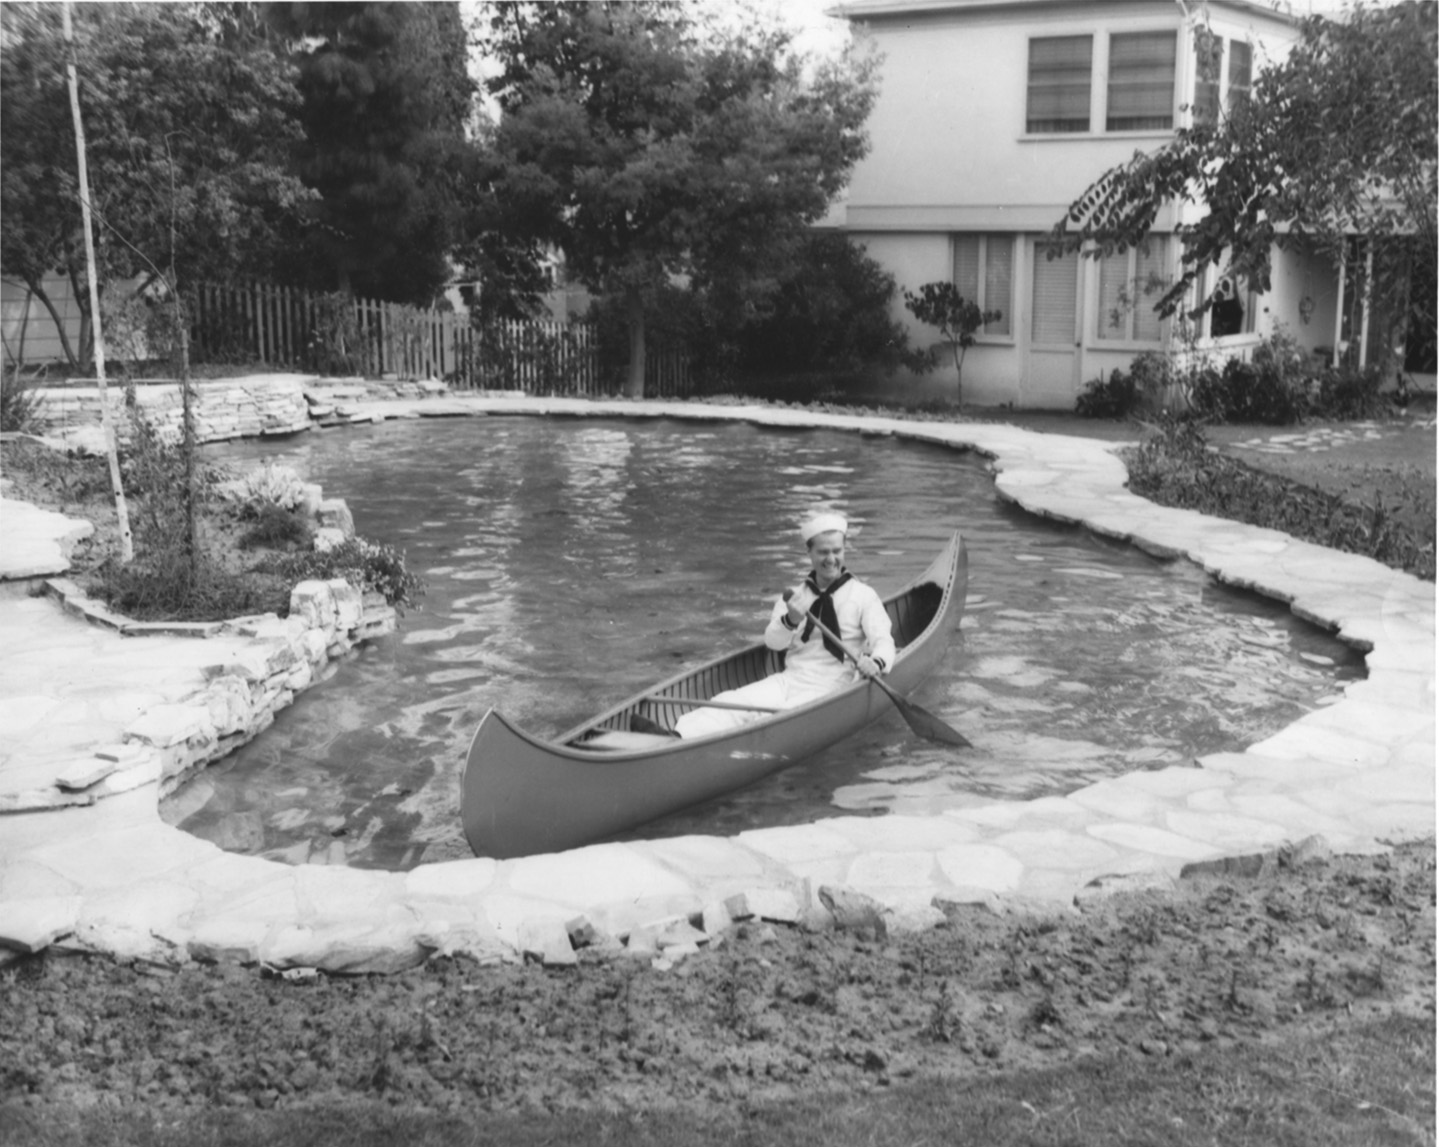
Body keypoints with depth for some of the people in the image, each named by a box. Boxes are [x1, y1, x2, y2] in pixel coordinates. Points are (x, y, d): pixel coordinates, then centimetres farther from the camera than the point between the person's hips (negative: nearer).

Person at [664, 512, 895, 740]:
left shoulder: (863, 595, 4)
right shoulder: (795, 597, 16)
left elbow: (883, 640, -5)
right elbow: (773, 641, 2)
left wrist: (876, 662, -30)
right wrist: (791, 621, -21)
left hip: (829, 689, -4)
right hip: (788, 679, 4)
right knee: (732, 702, -24)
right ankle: (675, 738, -43)